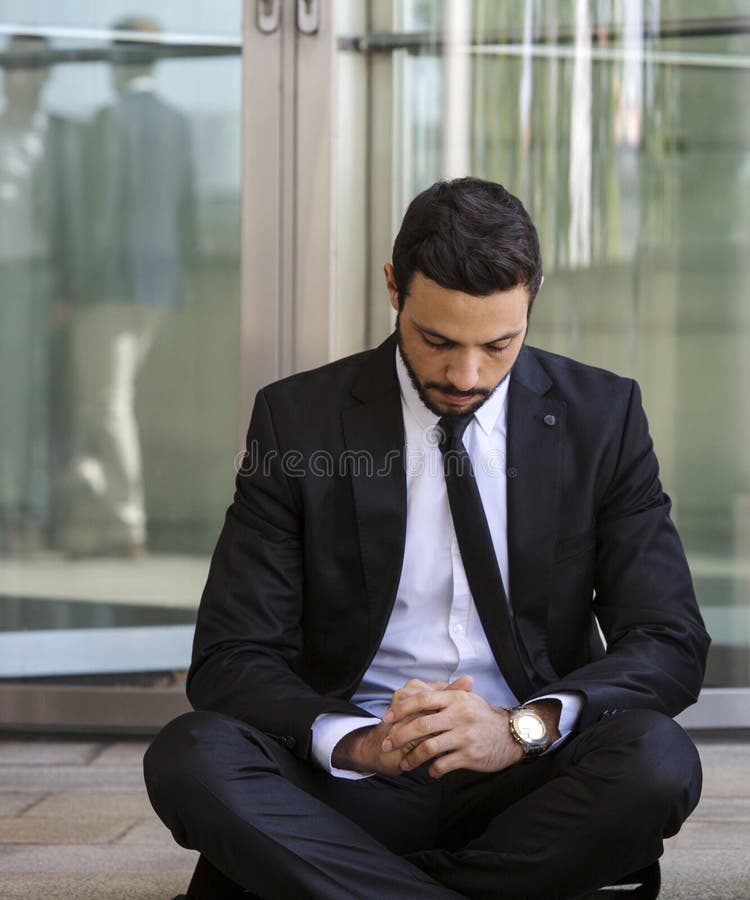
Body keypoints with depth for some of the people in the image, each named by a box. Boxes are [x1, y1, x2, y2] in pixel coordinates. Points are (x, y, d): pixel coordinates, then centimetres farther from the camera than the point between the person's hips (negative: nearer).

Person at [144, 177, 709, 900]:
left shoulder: (603, 418, 2)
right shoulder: (297, 419, 0)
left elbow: (672, 646, -2)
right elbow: (229, 659, -4)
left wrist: (524, 728, -22)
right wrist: (356, 742, -25)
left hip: (525, 778, 1)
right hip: (355, 784, -1)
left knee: (656, 760, -33)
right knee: (189, 754, -30)